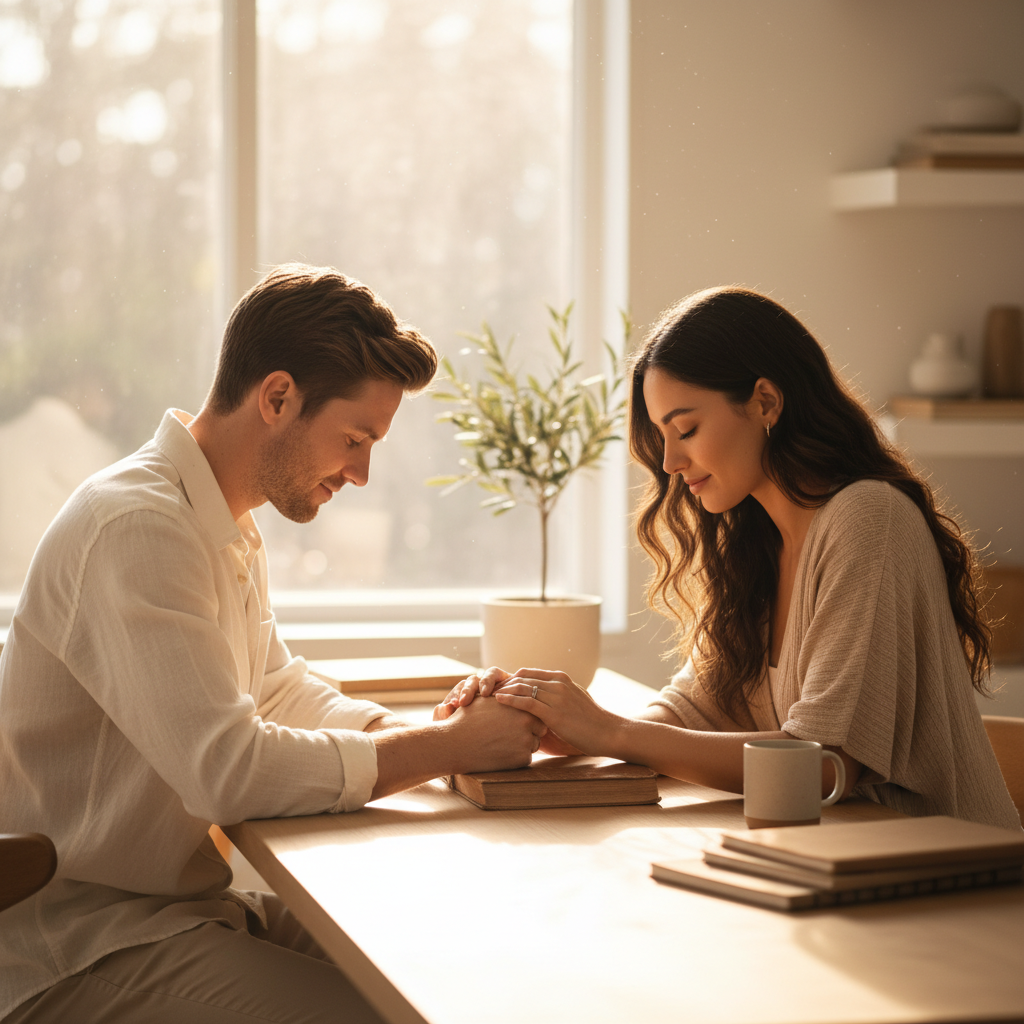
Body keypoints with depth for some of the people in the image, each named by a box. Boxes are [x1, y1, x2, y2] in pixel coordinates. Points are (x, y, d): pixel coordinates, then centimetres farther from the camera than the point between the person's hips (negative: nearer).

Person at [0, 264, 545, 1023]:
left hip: (193, 898, 9)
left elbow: (278, 689, 23)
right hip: (82, 945, -9)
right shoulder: (136, 527, -22)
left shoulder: (227, 525, 11)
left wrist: (413, 731, 2)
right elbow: (228, 771, -29)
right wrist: (453, 747, -20)